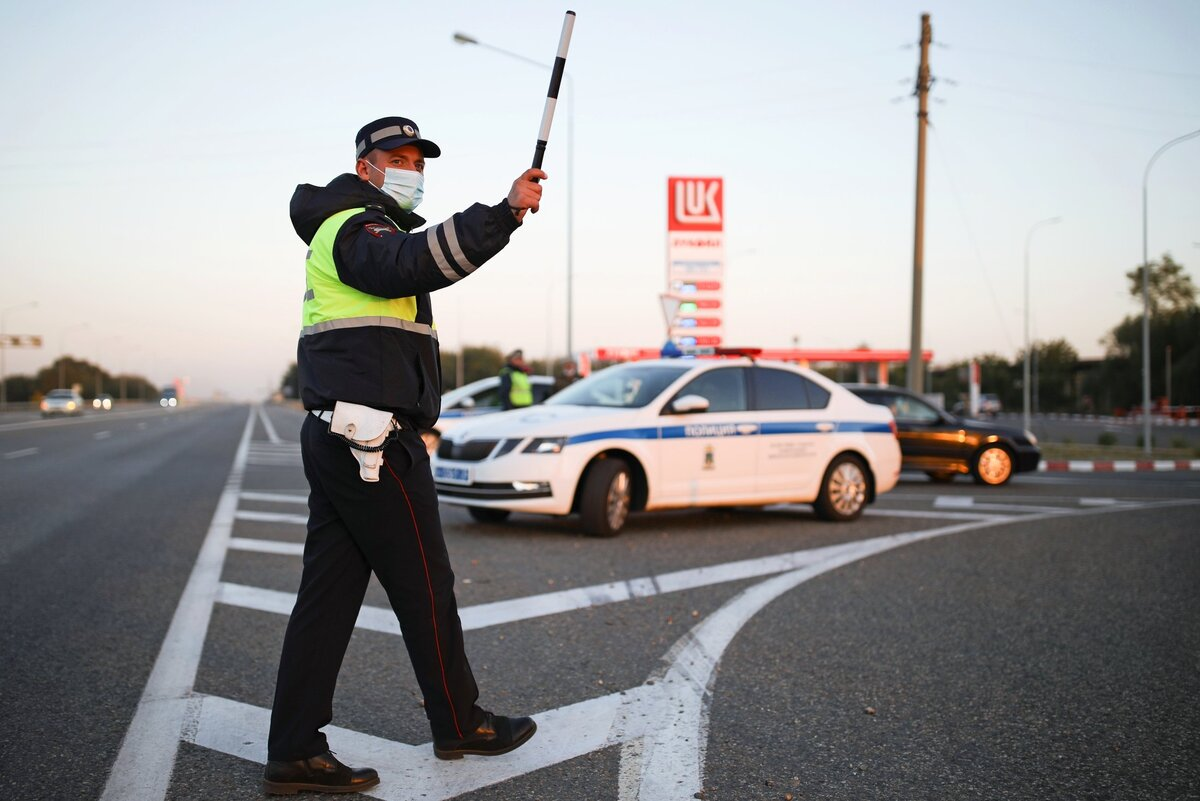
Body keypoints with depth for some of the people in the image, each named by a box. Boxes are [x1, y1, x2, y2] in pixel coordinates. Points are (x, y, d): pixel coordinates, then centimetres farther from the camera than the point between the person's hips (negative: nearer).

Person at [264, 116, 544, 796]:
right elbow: (414, 264, -30)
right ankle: (460, 725, 18)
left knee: (329, 593, 7)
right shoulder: (357, 227, -8)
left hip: (336, 439, 10)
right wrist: (505, 213, -36)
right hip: (373, 439, -10)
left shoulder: (345, 230, 26)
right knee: (426, 586, 2)